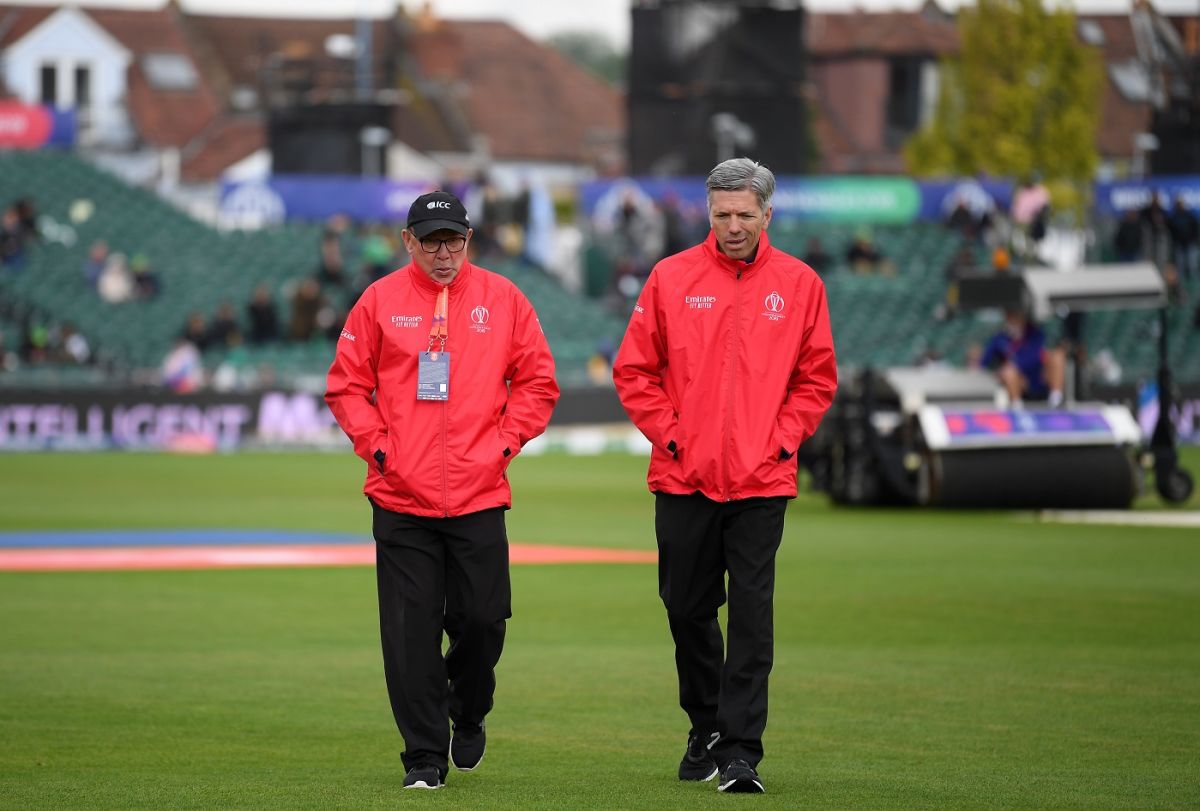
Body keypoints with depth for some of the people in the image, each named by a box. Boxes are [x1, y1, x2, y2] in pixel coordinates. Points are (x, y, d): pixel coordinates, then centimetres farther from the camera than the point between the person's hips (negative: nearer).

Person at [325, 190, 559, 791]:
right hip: (401, 499, -1)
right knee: (410, 631, -2)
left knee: (482, 619, 1)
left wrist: (504, 441, 0)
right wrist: (376, 444, -3)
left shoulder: (502, 299, 6)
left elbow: (537, 381, 10)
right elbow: (346, 385, 7)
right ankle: (424, 757, 5)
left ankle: (468, 713, 31)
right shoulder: (379, 301, 4)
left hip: (479, 496, 1)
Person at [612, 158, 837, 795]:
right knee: (687, 609, 10)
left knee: (751, 617, -7)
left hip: (762, 482, -1)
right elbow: (633, 369, 5)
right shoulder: (672, 277, 3)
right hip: (683, 479, 1)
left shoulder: (799, 284, 4)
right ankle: (705, 729, 29)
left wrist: (783, 438, -3)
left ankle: (741, 751, -6)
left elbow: (817, 378, 9)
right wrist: (669, 433, -4)